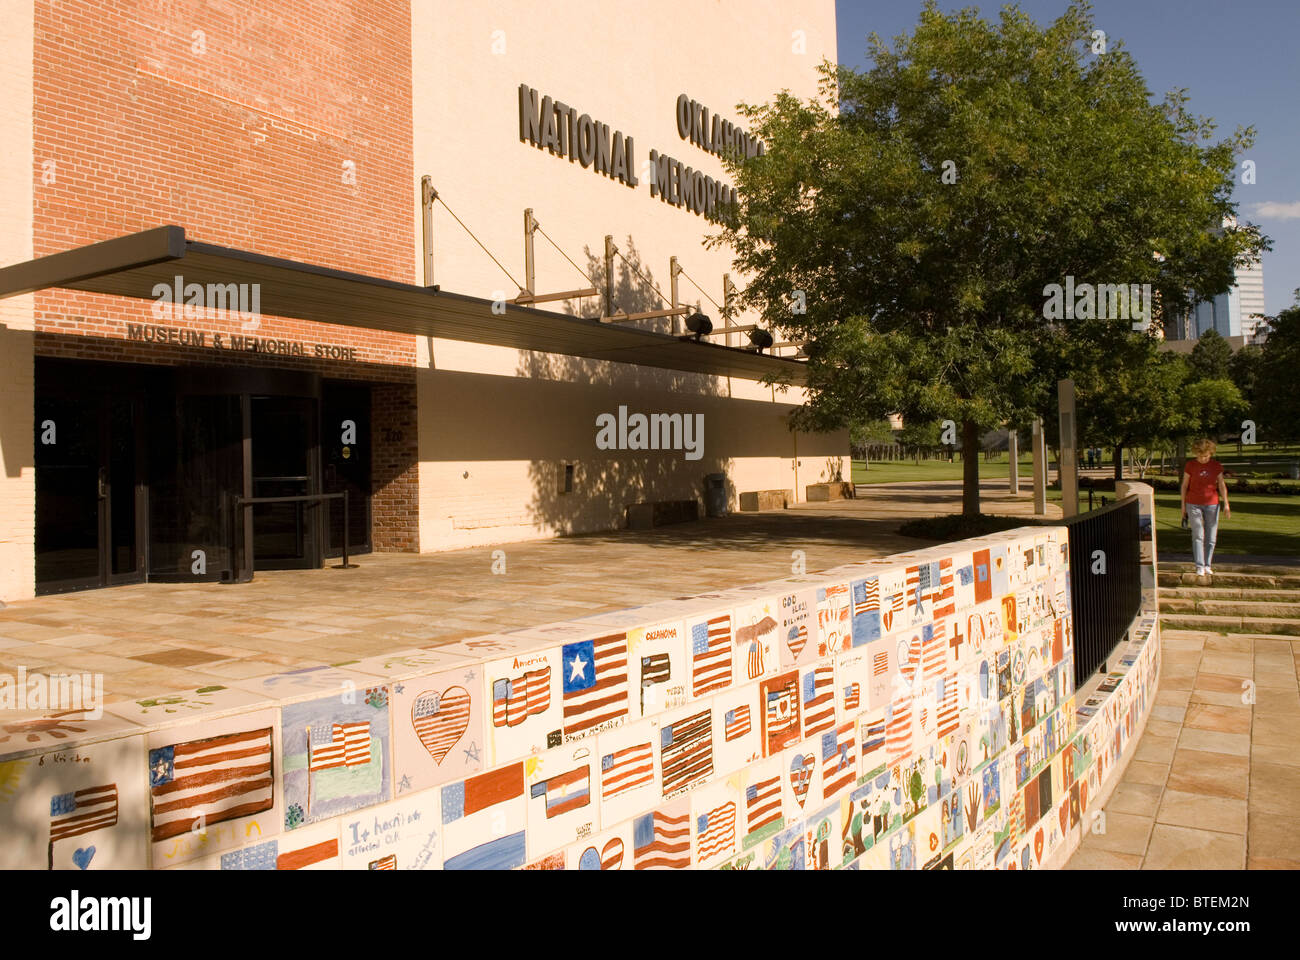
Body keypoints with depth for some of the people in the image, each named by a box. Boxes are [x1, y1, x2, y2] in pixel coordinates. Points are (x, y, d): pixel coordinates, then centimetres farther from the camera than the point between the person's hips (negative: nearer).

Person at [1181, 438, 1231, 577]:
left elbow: (1222, 485, 6)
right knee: (1198, 535, -6)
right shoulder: (1190, 465, -2)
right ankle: (1199, 566, -5)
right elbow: (1184, 486, 3)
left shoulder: (1216, 466, 2)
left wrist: (1226, 504, 0)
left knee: (1211, 536, 4)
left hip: (1212, 504, 2)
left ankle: (1207, 565, 15)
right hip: (1193, 504, -2)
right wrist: (1183, 505, 4)